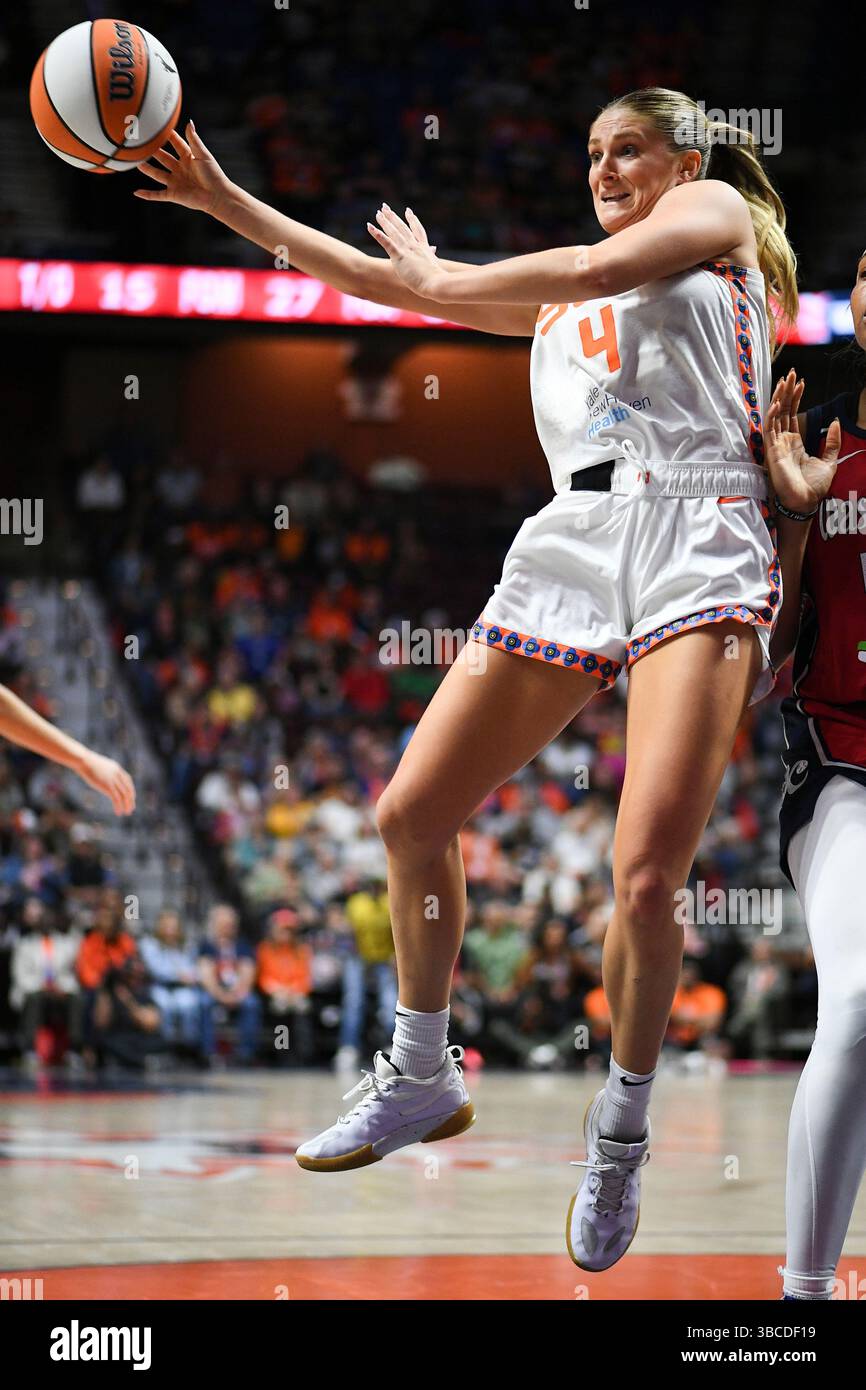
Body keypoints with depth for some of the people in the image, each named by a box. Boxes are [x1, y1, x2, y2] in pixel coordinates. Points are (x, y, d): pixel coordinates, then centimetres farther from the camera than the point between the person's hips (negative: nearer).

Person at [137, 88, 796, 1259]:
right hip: (571, 546, 7)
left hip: (695, 544, -6)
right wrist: (221, 199, 22)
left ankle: (622, 1129, 2)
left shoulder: (715, 211, 13)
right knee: (411, 813, 1)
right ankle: (419, 1082, 19)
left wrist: (443, 277, 12)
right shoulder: (549, 290, 28)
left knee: (645, 876, -19)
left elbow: (597, 269, -4)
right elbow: (374, 276, 26)